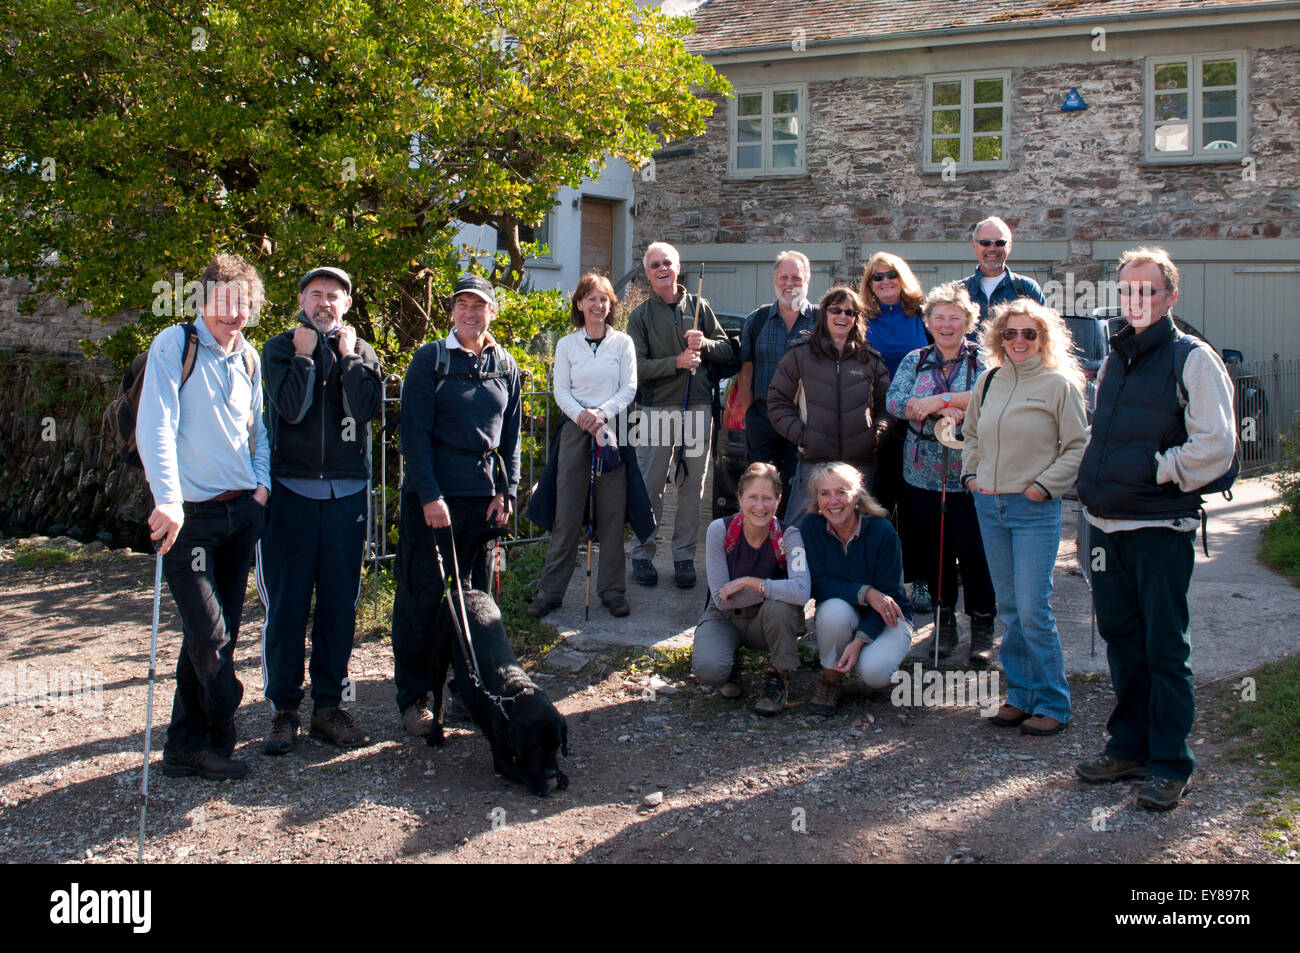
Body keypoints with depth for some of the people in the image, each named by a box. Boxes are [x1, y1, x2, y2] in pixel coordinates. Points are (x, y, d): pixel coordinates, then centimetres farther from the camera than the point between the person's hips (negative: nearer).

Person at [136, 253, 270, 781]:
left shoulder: (249, 358, 12)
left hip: (242, 511, 6)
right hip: (190, 514, -6)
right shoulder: (174, 345, -7)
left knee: (217, 630, 9)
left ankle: (187, 745, 20)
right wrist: (167, 498, -26)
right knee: (209, 633, -8)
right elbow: (155, 425, -16)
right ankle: (218, 737, 11)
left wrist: (262, 483, 7)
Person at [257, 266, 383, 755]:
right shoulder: (281, 348, 5)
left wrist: (347, 356, -6)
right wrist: (305, 354, -9)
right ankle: (284, 709, 9)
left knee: (340, 605, 6)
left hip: (346, 494, 2)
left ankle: (328, 706, 15)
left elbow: (366, 408, -9)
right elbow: (291, 408, -12)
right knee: (285, 605, -1)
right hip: (290, 490, -2)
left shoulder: (361, 352, 10)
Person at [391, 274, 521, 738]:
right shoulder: (429, 360, -2)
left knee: (476, 596, 10)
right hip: (433, 495, -4)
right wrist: (429, 496, -13)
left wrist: (507, 491, 5)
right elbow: (415, 432, -6)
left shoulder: (506, 367, 11)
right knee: (423, 597, -1)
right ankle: (414, 697, 9)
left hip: (484, 495, 4)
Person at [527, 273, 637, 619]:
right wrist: (580, 414, -15)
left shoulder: (623, 342, 8)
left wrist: (602, 413, -13)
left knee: (612, 514, 1)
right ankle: (550, 591, 5)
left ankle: (612, 590, 10)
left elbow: (629, 388, 3)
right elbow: (561, 390, 5)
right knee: (567, 514, 0)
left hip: (613, 432, 0)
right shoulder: (567, 344, 10)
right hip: (574, 431, 0)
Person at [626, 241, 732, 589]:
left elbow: (728, 349, 9)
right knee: (651, 486, 1)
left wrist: (705, 344, -10)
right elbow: (637, 367, -7)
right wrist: (677, 362, -18)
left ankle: (684, 556, 15)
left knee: (692, 486, 6)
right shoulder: (640, 316, 3)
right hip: (657, 409, -2)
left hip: (698, 407, 2)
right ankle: (642, 554, 13)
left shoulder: (699, 307, 10)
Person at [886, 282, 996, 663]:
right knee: (935, 550, 9)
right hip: (924, 474, 3)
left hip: (970, 476, -3)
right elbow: (895, 402, -5)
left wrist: (939, 400, -18)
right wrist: (947, 409, -16)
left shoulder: (983, 361, 0)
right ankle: (945, 620, 23)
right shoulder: (914, 361, 10)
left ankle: (982, 627, 10)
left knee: (974, 550, -3)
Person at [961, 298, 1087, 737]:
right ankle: (1021, 695, 22)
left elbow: (1078, 447, -5)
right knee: (1009, 609, 11)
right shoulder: (988, 382, 10)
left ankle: (1053, 704, 5)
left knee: (1033, 610, -8)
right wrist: (971, 474, 10)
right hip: (989, 505, 5)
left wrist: (1044, 485, -11)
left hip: (1035, 510, -5)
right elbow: (971, 434, 23)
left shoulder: (1059, 384, -5)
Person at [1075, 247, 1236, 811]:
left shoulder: (1192, 359, -7)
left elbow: (1216, 445, -14)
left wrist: (1159, 472, -11)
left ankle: (1170, 765, 11)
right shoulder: (1113, 361, 15)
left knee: (1164, 648, 0)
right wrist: (1095, 484, 11)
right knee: (1121, 639, 15)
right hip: (1106, 525, 7)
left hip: (1161, 528, -7)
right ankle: (1129, 747, 28)